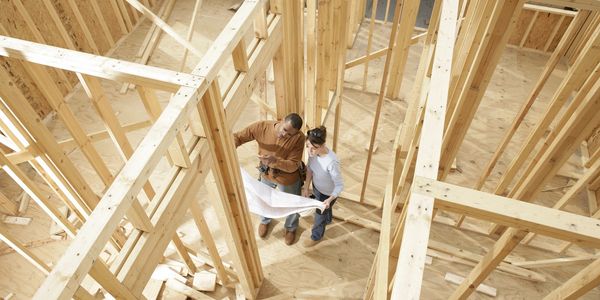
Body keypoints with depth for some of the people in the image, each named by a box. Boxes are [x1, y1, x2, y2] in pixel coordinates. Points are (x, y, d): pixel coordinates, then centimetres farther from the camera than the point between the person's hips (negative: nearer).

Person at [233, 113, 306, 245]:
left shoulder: (299, 138, -33)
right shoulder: (261, 126, -27)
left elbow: (293, 166, -30)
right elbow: (237, 137, -20)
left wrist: (275, 161, -48)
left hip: (288, 179, -2)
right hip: (266, 175, 2)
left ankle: (291, 228, 58)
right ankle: (265, 221, 64)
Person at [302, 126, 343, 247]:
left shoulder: (331, 162, -43)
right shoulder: (313, 152, -24)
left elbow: (340, 185, -31)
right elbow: (309, 168, -6)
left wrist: (330, 199, -44)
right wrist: (306, 187, -8)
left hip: (328, 193, -5)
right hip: (316, 187, 5)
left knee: (320, 214, 21)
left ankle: (316, 236, 51)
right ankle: (328, 219, 70)